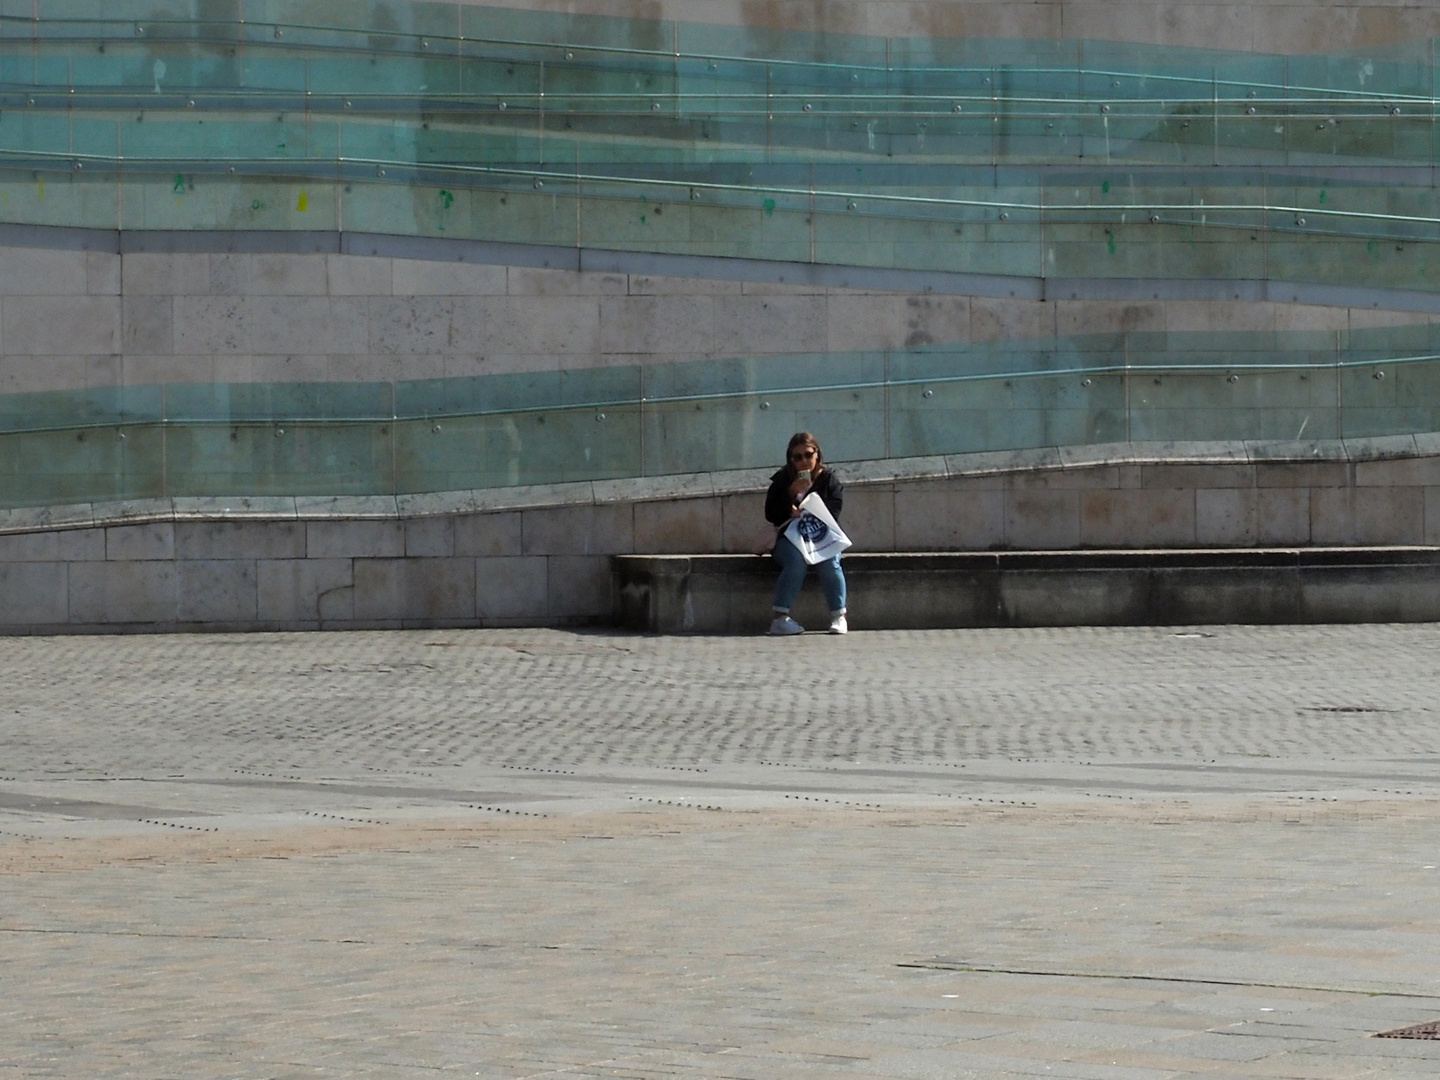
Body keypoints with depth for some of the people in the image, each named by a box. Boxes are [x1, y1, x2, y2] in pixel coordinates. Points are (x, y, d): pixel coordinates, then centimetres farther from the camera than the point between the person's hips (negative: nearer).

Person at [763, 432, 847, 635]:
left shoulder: (828, 480, 5)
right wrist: (791, 494, -14)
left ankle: (839, 616, -23)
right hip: (790, 540, -1)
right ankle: (780, 617, -33)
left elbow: (833, 513, -6)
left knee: (829, 560, -31)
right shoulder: (782, 480, 5)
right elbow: (771, 515, -3)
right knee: (796, 560, -33)